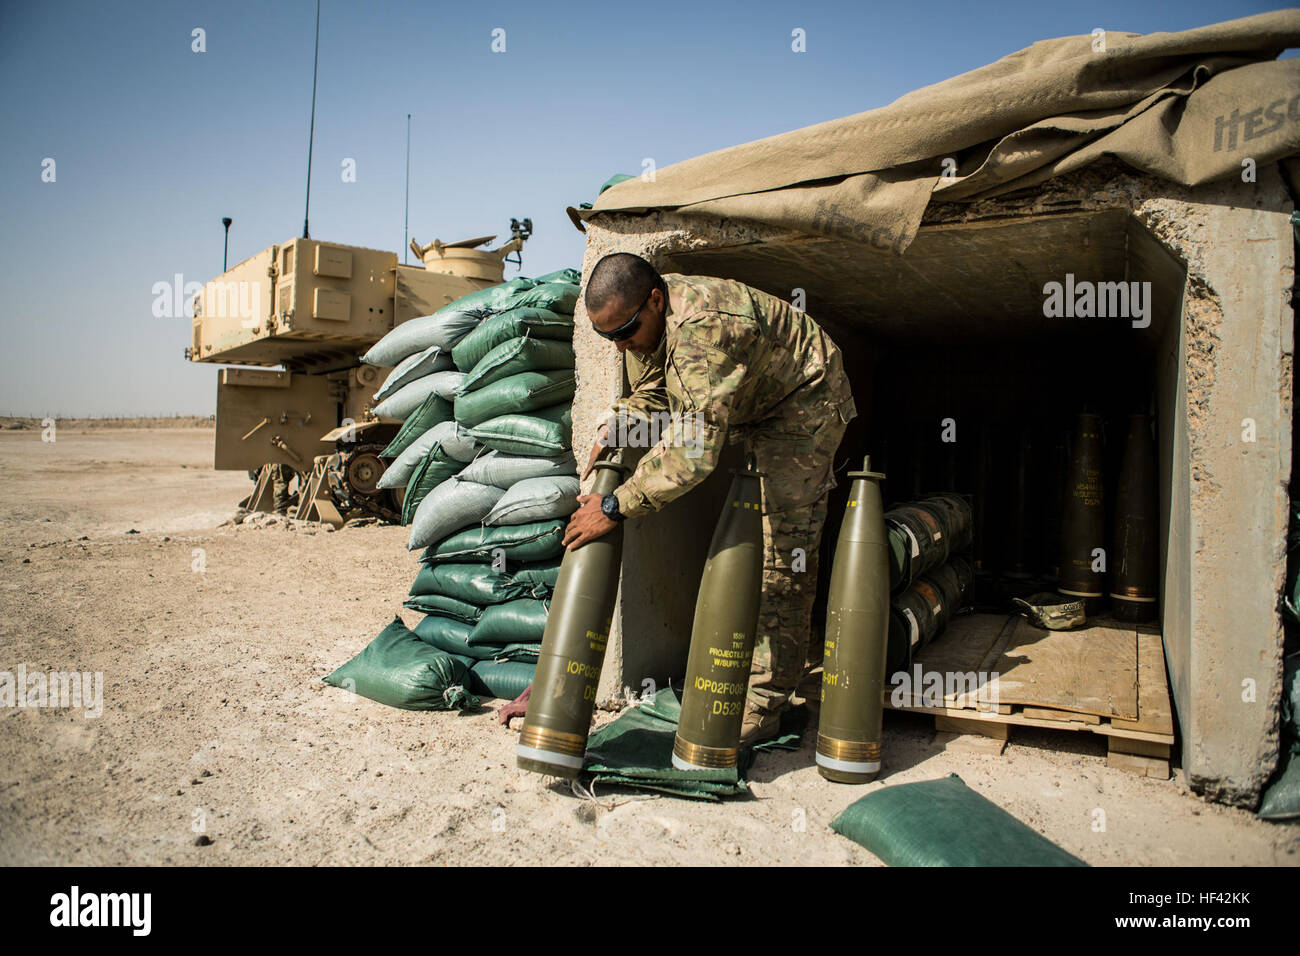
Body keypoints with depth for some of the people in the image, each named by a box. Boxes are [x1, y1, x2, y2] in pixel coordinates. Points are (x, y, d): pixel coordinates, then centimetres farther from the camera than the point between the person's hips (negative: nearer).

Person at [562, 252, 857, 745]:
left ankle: (763, 704, -6)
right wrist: (613, 432, -14)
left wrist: (615, 507, -42)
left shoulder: (702, 326, -40)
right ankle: (745, 671, 26)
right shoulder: (642, 319, -9)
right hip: (754, 408, 9)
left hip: (803, 405, -9)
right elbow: (650, 393, 7)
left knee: (781, 553, -12)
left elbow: (695, 445, -46)